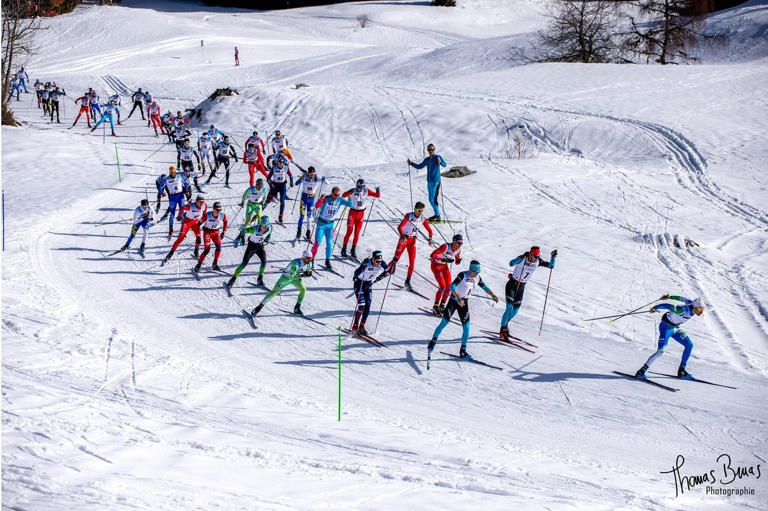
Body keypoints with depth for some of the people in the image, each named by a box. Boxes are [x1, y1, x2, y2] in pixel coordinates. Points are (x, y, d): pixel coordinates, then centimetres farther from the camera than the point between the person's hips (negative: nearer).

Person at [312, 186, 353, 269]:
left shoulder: (340, 200, -6)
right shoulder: (326, 199, -17)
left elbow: (350, 204, -12)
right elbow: (317, 206, -30)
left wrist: (350, 199, -33)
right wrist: (320, 200, -49)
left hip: (331, 224, 3)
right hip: (321, 223, -3)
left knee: (329, 243, 1)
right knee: (317, 243, -4)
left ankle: (327, 261, 13)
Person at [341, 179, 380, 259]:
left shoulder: (366, 191, -6)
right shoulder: (353, 191, -14)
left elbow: (377, 196, -4)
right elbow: (343, 195, -24)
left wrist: (378, 191, -26)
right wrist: (349, 192, -43)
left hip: (361, 213, 3)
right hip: (352, 212, -3)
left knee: (357, 233, 4)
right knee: (349, 232, -5)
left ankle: (353, 251, 14)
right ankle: (344, 250, 5)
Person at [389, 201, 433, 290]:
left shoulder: (423, 219, -3)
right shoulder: (409, 216, -17)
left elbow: (429, 230, 6)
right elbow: (399, 227, -24)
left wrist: (430, 238, -13)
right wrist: (402, 236, -40)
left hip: (412, 241, 4)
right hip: (404, 239, -4)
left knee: (412, 262, -3)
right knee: (396, 258, -5)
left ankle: (407, 282, 4)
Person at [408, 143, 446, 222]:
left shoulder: (438, 157, -6)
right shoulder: (427, 160, 13)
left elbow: (444, 164, -23)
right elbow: (419, 166, 24)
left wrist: (440, 162, -43)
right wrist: (411, 163, 13)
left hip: (436, 181, -8)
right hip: (429, 181, 8)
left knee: (433, 199, -12)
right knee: (431, 199, 11)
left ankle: (437, 216, -8)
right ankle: (437, 214, 20)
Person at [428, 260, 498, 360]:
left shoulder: (477, 277, 0)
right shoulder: (463, 275, -19)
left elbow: (484, 286, 18)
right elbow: (452, 286, -29)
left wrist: (493, 295, 6)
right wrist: (459, 298, -40)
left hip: (464, 303, 5)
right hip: (454, 301, -5)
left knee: (466, 327, -3)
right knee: (443, 323, -3)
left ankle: (463, 351, 6)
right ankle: (433, 342, 15)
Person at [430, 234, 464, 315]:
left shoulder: (458, 250, -7)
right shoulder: (446, 246, -28)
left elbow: (457, 262, 7)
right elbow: (432, 255, -31)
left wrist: (459, 260, -16)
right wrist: (443, 260, -35)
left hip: (444, 266, 7)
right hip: (436, 265, -7)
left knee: (449, 287, 0)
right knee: (442, 286, -17)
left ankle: (442, 306, 16)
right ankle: (435, 307, -5)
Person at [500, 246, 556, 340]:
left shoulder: (538, 262, -6)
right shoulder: (523, 258, -22)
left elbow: (551, 266, -2)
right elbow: (511, 263, -40)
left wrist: (553, 257, -20)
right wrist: (521, 258, -56)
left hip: (521, 287, 6)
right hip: (512, 285, -6)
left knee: (515, 310, 12)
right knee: (509, 308, -15)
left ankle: (505, 324, 37)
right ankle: (503, 330, -6)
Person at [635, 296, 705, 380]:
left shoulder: (693, 305, -11)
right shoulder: (684, 310, -35)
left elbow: (683, 299, 4)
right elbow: (668, 306, -28)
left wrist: (669, 297, 17)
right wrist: (654, 308, -14)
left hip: (675, 327, 9)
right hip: (666, 326, -9)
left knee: (689, 345, 4)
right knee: (660, 352, -18)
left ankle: (681, 371, 14)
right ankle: (641, 372, -10)